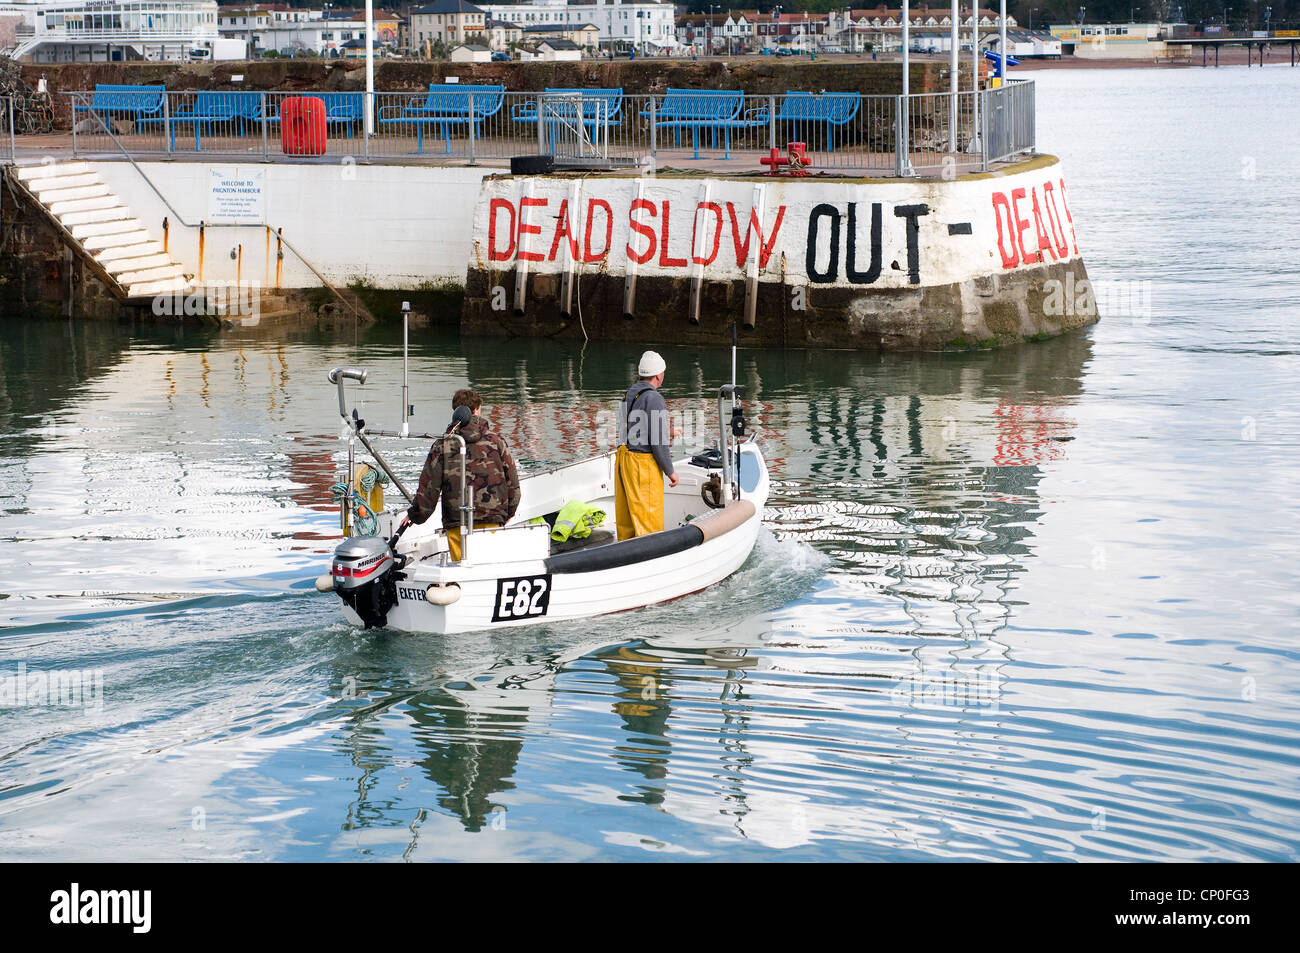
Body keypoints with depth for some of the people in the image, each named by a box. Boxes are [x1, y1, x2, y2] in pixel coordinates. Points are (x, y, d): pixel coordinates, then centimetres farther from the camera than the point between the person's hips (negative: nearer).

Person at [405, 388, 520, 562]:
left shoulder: (442, 445, -1)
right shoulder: (496, 441, 1)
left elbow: (429, 486, -1)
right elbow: (513, 483, 6)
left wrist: (415, 516, 13)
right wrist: (507, 513, 21)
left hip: (456, 523, 0)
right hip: (492, 521, 0)